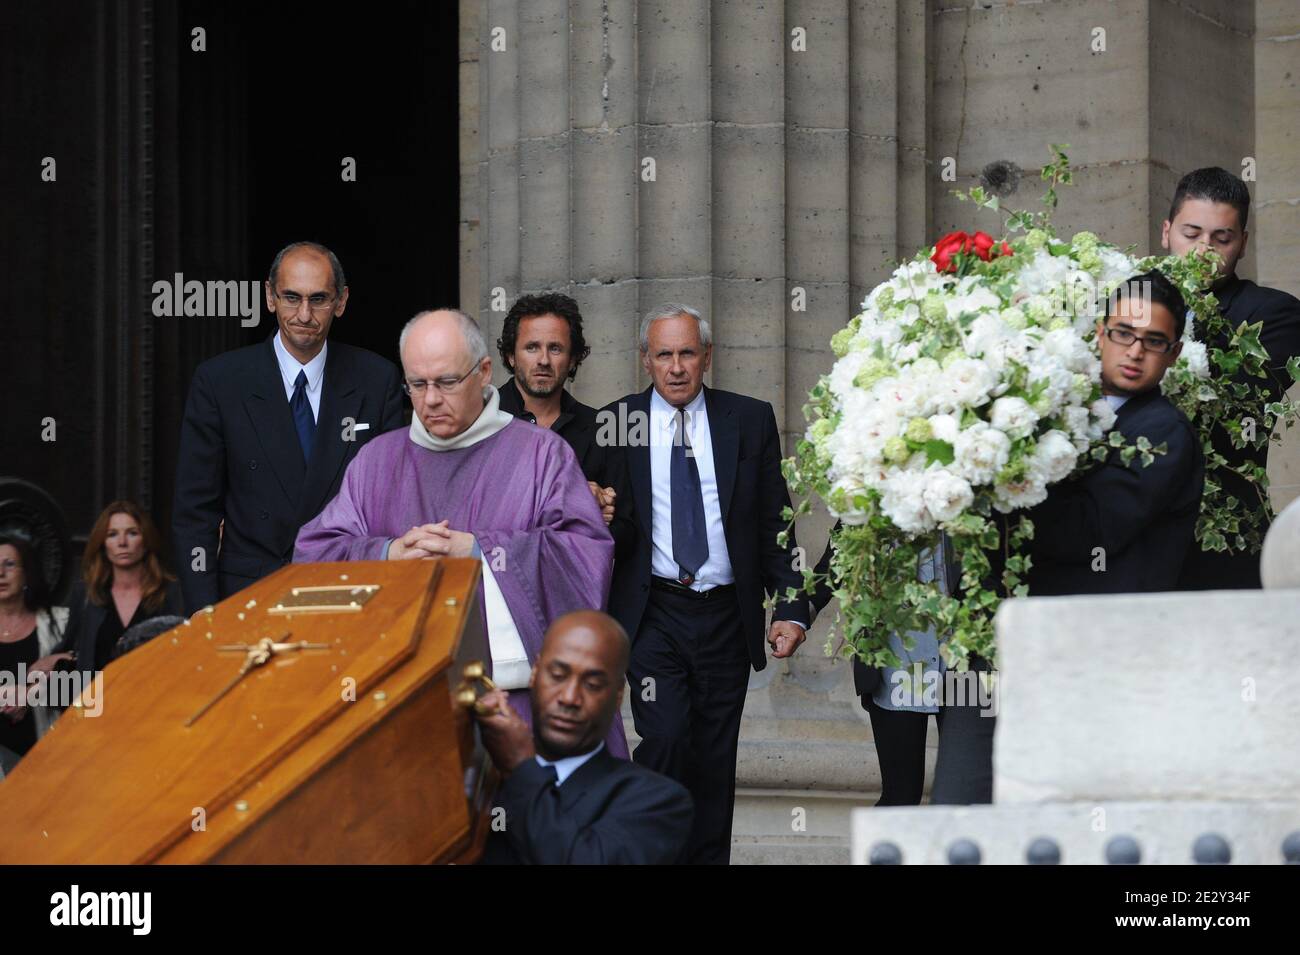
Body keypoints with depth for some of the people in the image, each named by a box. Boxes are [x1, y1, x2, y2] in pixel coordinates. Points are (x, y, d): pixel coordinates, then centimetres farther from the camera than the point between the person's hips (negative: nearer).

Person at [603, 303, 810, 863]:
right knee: (665, 740, -16)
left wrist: (790, 608, -1)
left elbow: (776, 524, 7)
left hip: (727, 617, 2)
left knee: (715, 763, 6)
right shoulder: (616, 424, 2)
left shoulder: (750, 421, 6)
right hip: (652, 614, -2)